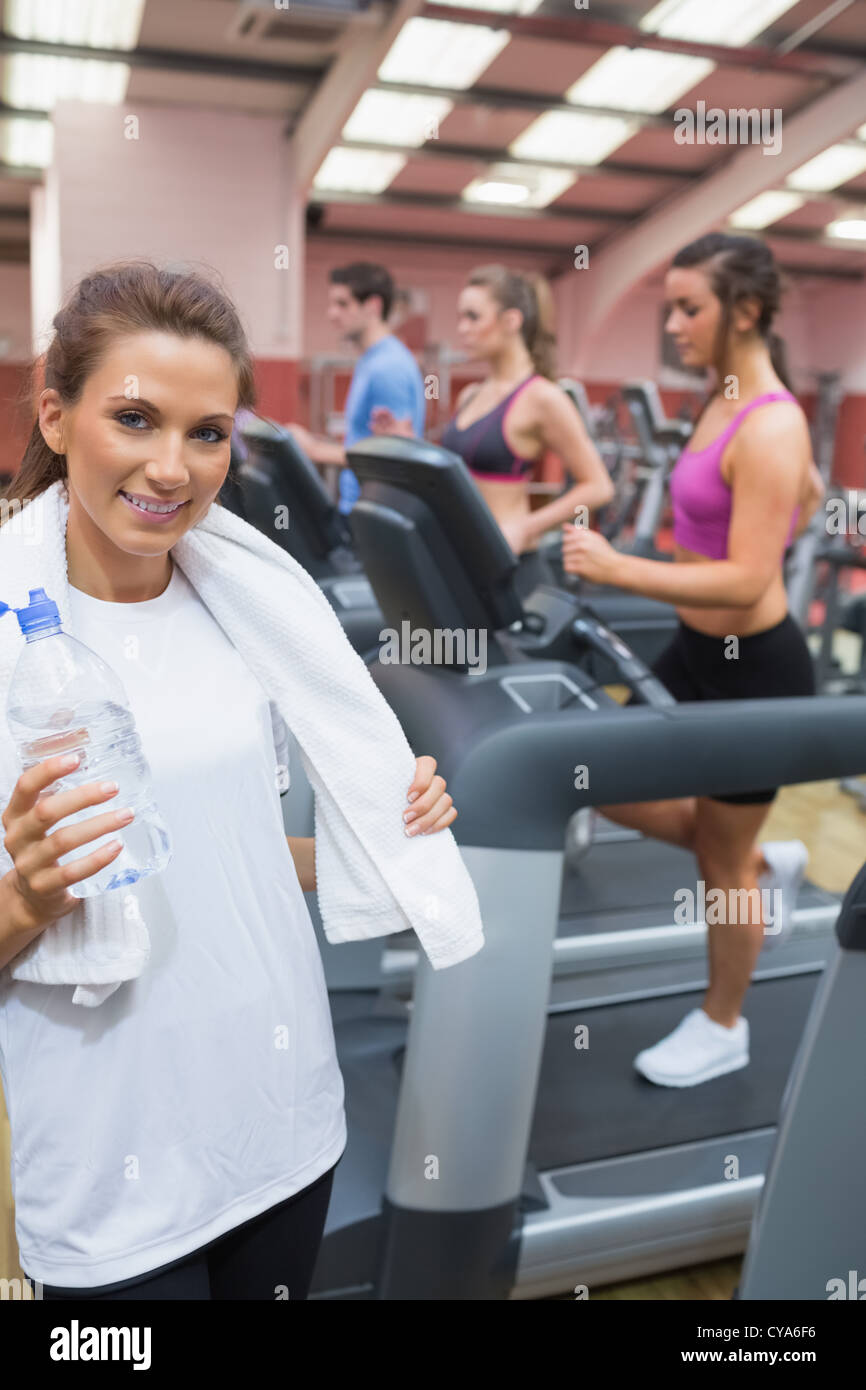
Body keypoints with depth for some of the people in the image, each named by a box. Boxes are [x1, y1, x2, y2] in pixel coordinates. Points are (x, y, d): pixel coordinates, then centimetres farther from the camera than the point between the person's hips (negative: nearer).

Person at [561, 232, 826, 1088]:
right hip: (698, 649, 9)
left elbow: (747, 582, -28)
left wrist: (620, 571, -35)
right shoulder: (723, 404, 5)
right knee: (618, 790, 16)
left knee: (720, 858, 8)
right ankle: (766, 867, 36)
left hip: (756, 670, -9)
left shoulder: (768, 426, -22)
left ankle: (721, 1028, 33)